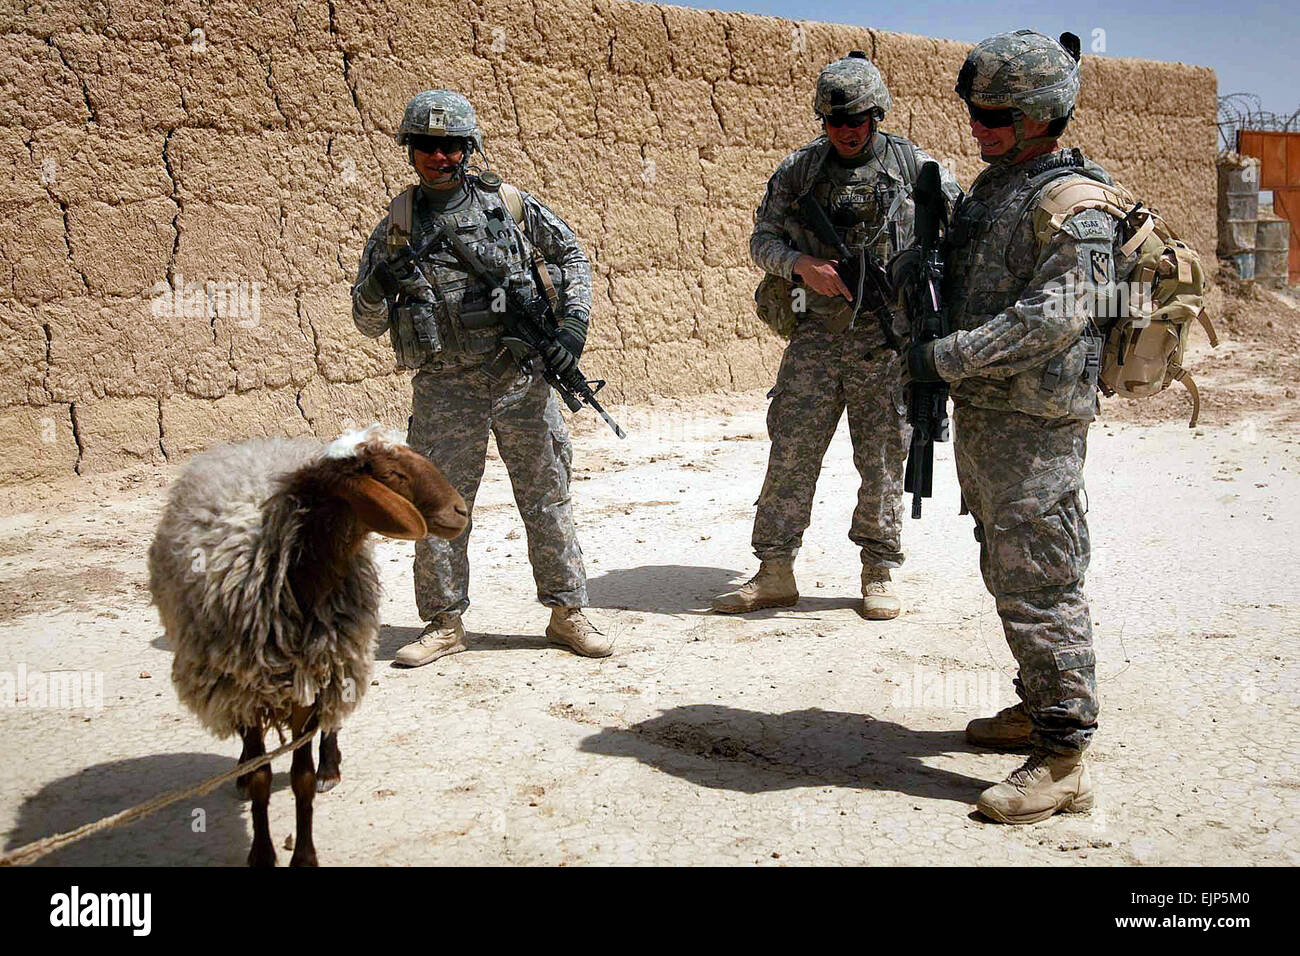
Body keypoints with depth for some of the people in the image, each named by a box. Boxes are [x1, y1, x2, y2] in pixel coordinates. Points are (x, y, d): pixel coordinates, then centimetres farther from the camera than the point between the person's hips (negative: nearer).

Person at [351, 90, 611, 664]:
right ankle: (444, 624, 15)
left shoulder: (509, 203, 4)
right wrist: (378, 288, -16)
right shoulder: (397, 227, 5)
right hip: (445, 387, 0)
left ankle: (568, 612, 17)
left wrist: (574, 324, -2)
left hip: (522, 377, 0)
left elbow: (571, 256, 13)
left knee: (547, 496, 5)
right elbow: (368, 324, 7)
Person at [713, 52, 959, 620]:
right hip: (817, 333, 2)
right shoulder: (798, 170, 6)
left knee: (883, 459, 4)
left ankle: (879, 574, 18)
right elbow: (762, 240, 8)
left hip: (886, 338, -1)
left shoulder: (914, 166, 2)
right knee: (791, 451, 0)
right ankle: (775, 574, 10)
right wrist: (800, 265, -12)